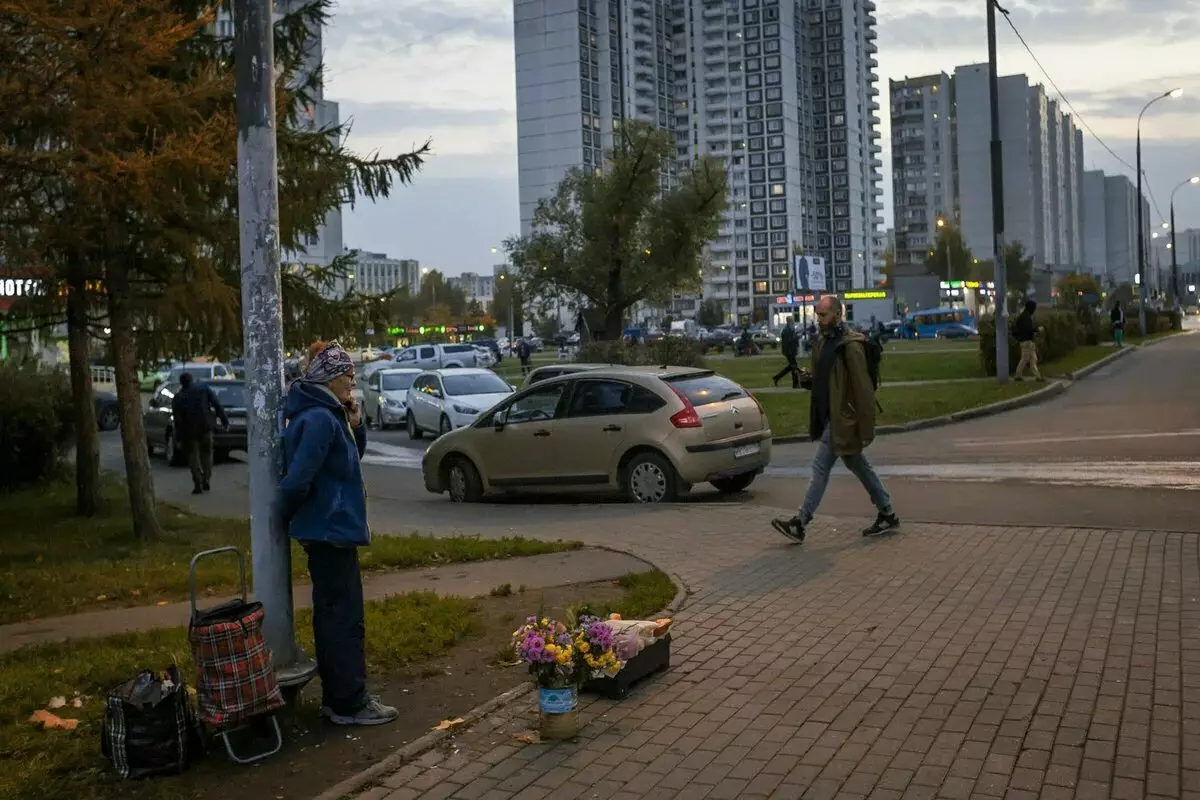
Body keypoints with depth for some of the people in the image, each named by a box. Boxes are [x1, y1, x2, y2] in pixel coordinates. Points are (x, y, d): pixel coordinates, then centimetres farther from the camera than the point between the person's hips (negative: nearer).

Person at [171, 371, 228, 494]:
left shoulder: (178, 397, 2)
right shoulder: (204, 388, 3)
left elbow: (177, 419, -2)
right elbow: (217, 404, -4)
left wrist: (178, 437, 1)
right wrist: (224, 420, -3)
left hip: (189, 430, -1)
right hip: (206, 427, 1)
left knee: (193, 455, 8)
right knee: (206, 452, 17)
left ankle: (198, 484, -2)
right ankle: (206, 480, 12)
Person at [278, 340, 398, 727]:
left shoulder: (328, 414, 10)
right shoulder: (319, 419, -21)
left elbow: (352, 457, 19)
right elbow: (297, 479, -26)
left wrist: (355, 424, 2)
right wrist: (287, 517, -8)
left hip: (329, 529, 10)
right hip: (331, 529, -10)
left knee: (332, 614, 15)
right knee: (345, 617, -3)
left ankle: (337, 696, 24)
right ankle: (350, 703, 4)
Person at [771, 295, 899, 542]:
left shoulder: (850, 346, -17)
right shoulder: (824, 342, 13)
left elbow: (863, 389, -19)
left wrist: (866, 428, -20)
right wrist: (810, 379, 2)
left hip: (841, 420, -10)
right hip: (830, 417, 10)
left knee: (821, 466, -7)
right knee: (858, 465, 16)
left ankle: (800, 524, -3)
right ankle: (887, 515, 27)